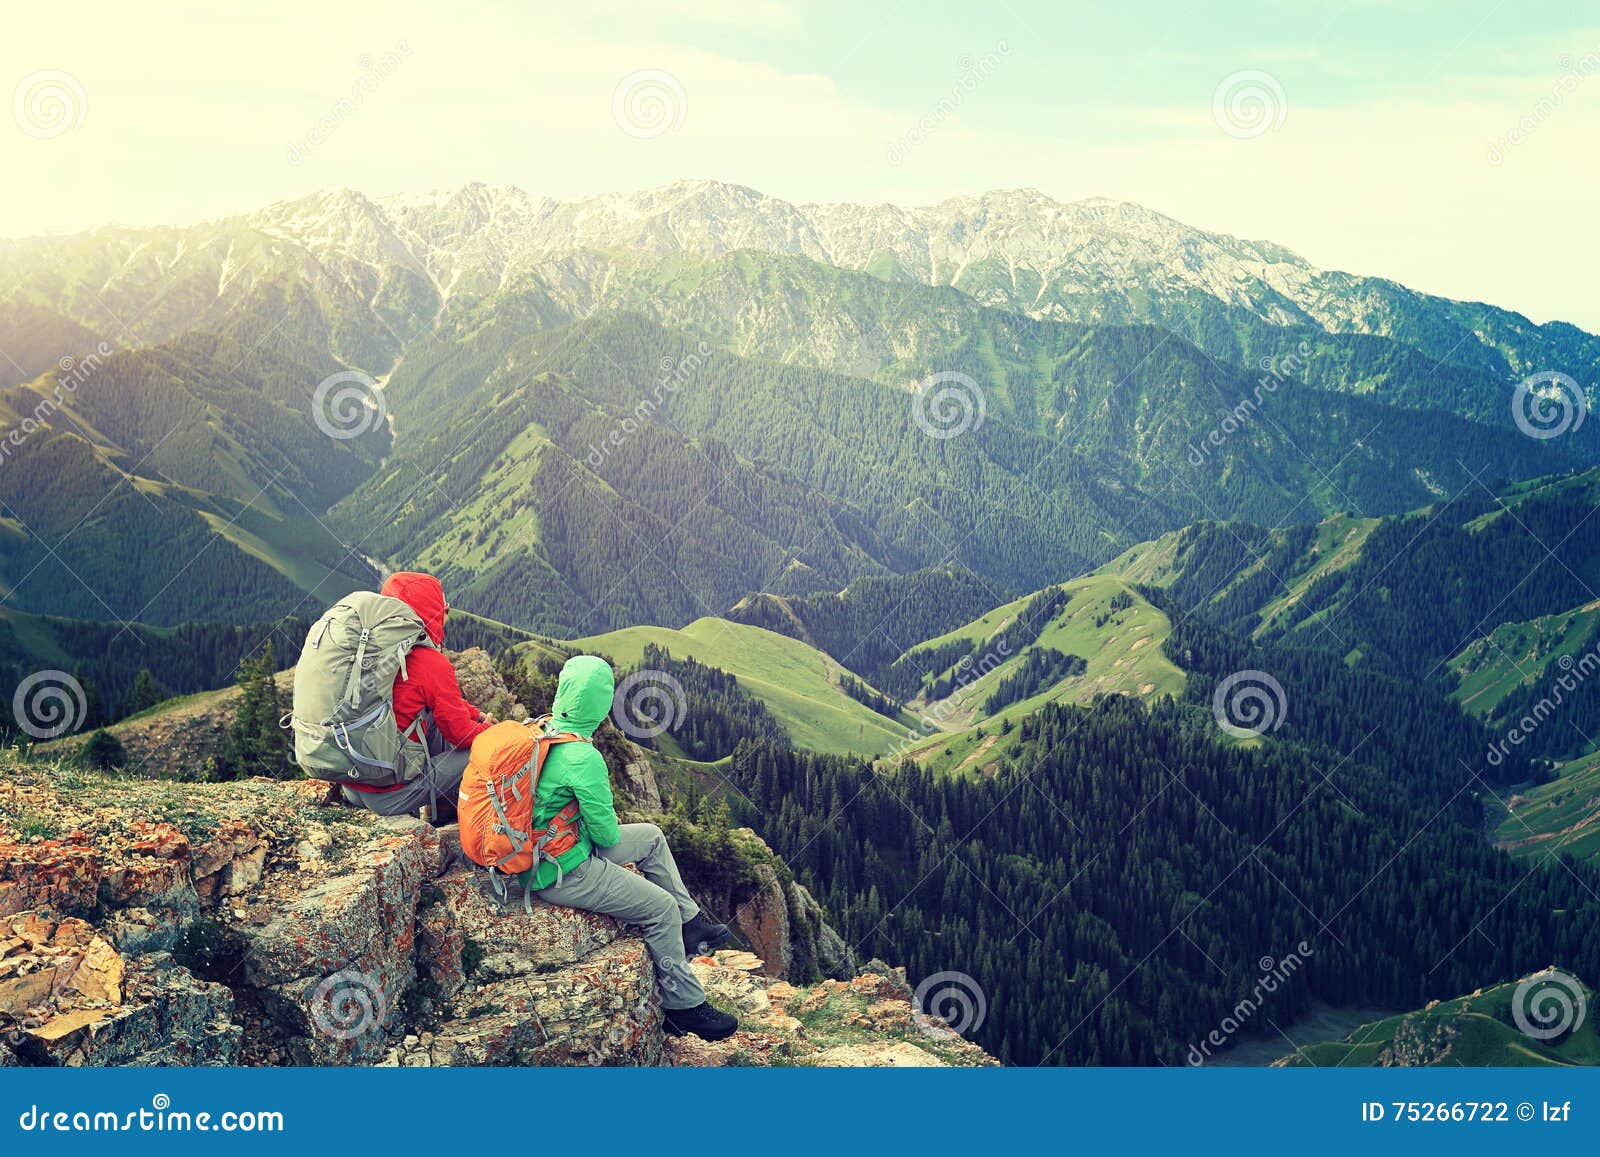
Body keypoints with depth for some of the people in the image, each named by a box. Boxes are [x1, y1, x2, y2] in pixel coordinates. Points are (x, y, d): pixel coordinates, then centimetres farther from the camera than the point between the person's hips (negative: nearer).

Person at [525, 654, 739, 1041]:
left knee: (652, 837, 20)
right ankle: (684, 1006, 12)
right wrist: (611, 826, 3)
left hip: (544, 846, 9)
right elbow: (608, 835, -19)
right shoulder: (583, 758, -29)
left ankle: (691, 924, 31)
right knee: (662, 908, -1)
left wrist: (601, 818, 10)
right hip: (563, 873, -9)